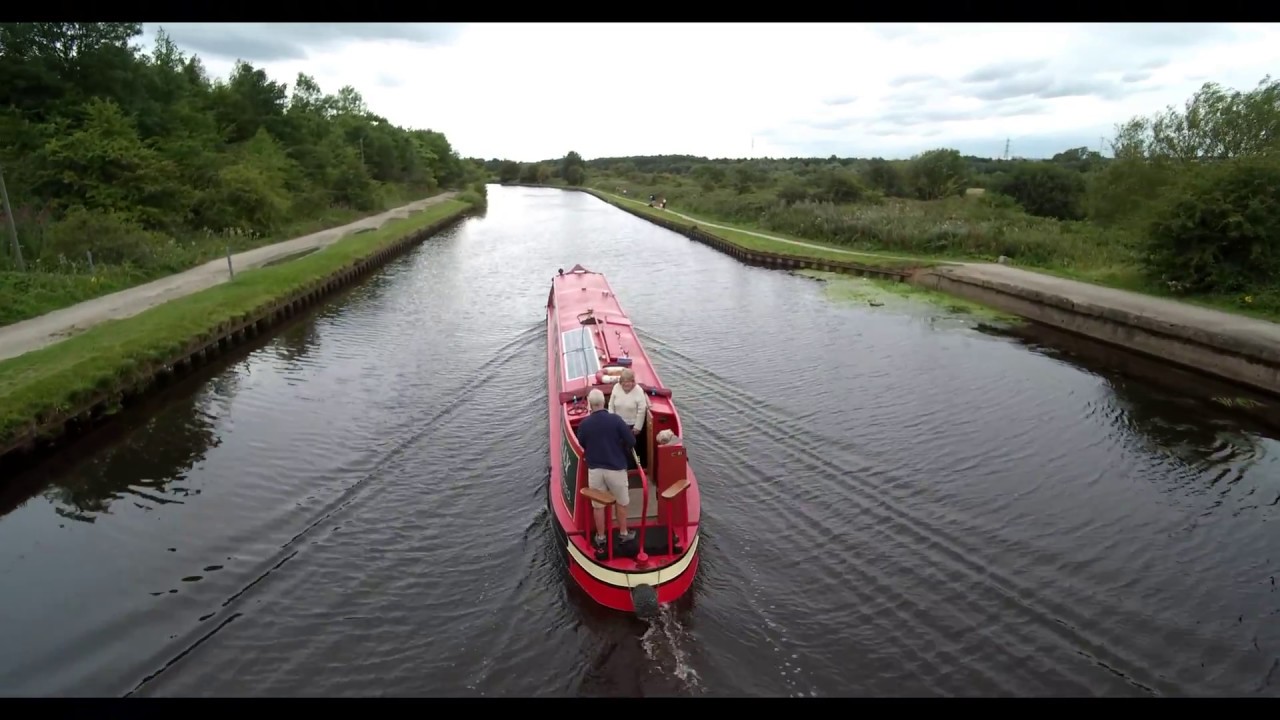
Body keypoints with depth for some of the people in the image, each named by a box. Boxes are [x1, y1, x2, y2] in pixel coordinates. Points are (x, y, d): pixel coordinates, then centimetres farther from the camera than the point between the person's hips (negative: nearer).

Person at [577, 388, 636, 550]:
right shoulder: (615, 420, -15)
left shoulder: (583, 424, -10)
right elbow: (631, 441, -11)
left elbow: (582, 445, 6)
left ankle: (600, 537, 28)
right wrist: (623, 453, 9)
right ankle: (623, 533, 32)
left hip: (594, 469, 1)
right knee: (621, 502, 19)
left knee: (598, 505, 16)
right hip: (616, 468, -1)